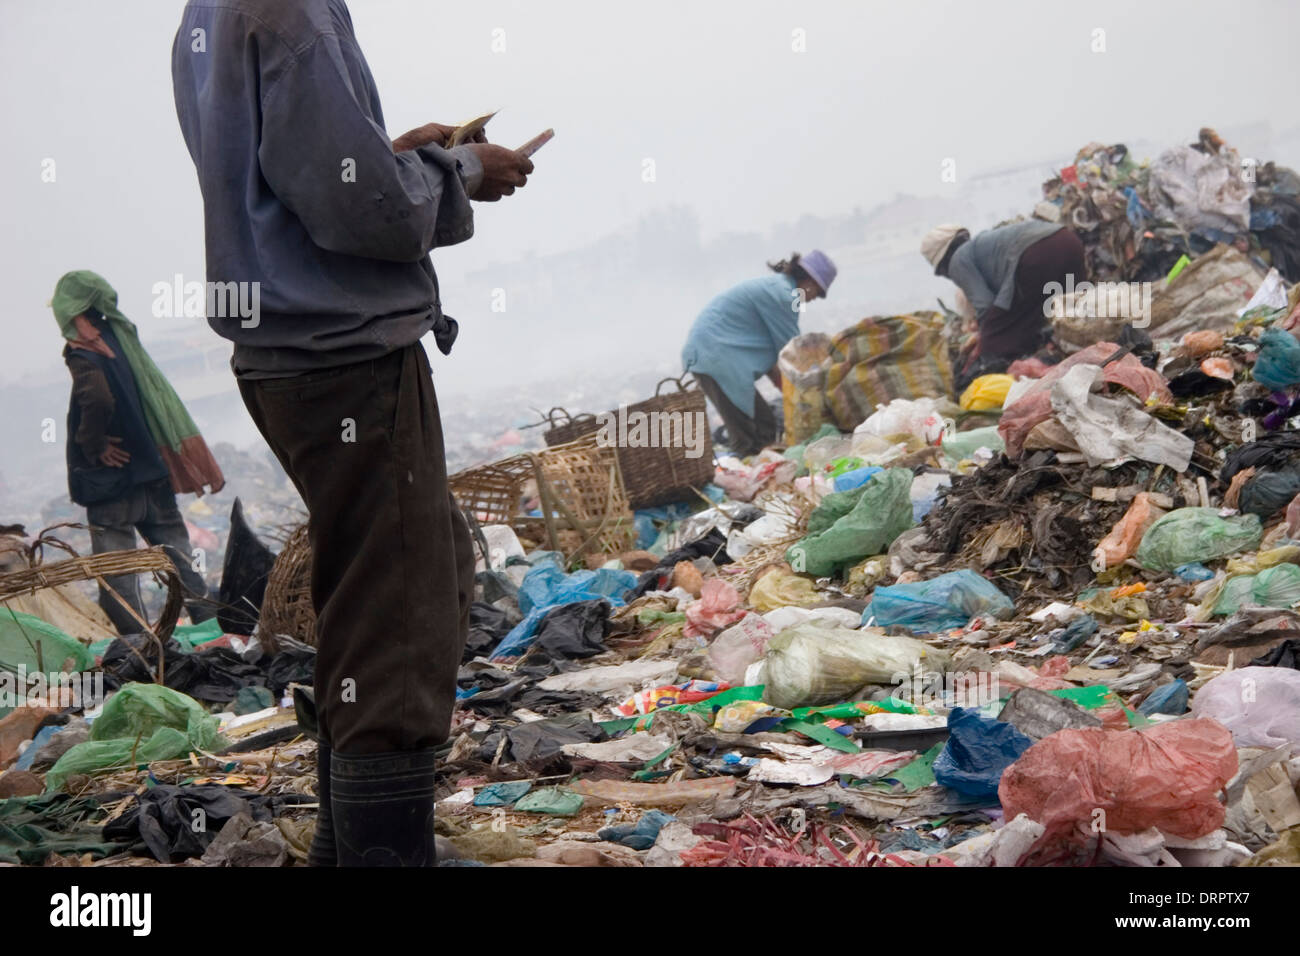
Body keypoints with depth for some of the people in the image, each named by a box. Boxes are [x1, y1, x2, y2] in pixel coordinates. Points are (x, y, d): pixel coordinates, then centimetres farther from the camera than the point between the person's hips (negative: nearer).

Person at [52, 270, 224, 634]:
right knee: (179, 558, 12)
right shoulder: (123, 335, 9)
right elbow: (159, 397, 12)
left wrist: (92, 445, -17)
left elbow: (98, 399, -30)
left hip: (112, 481, -7)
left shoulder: (83, 353, -14)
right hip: (154, 471, 7)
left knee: (116, 581, -2)